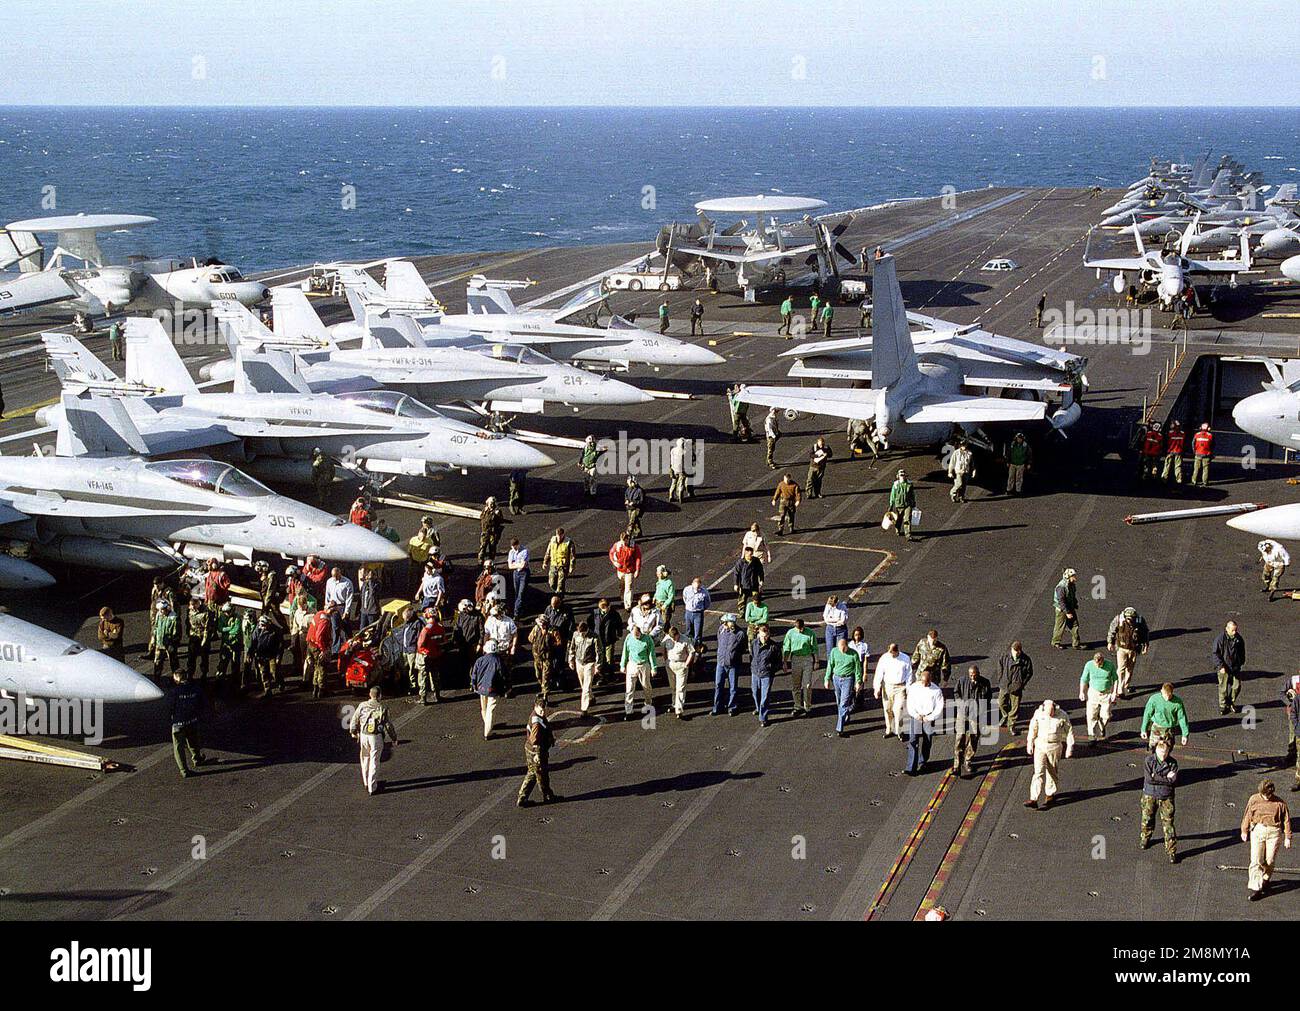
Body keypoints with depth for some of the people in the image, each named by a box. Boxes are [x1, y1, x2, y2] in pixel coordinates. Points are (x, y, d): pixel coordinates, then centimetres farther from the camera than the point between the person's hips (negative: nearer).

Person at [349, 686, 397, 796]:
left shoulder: (362, 706, 0)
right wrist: (394, 737, 7)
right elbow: (389, 725, -6)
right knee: (374, 762, 3)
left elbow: (354, 720, 10)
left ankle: (366, 783, 34)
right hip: (376, 737, -3)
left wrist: (354, 732, 28)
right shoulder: (382, 708, -9)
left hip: (363, 735, 3)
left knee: (365, 759, 20)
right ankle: (372, 788, 6)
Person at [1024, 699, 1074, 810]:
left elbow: (1069, 731, -1)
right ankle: (1033, 799, -9)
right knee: (1038, 772, -6)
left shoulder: (1062, 715, -11)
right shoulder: (1038, 713, -6)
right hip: (1040, 745, 1)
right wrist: (1029, 744, 10)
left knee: (1053, 772, 10)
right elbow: (1032, 729, 6)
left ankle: (1050, 795, 29)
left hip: (1054, 747, -1)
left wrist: (1070, 747, -2)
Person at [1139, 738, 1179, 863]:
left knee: (1168, 823, -3)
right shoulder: (1149, 760, -9)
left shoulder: (1173, 762, -6)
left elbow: (1174, 781, -16)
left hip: (1166, 797, -1)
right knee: (1147, 819, 15)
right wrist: (1166, 778, -16)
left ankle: (1171, 851, 2)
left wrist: (1157, 777, -17)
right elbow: (1149, 778, -19)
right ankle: (1144, 839, 44)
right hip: (1150, 795, 1)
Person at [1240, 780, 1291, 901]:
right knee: (1256, 860, -7)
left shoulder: (1280, 803, -2)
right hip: (1258, 830, 0)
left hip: (1274, 833, 0)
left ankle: (1265, 879, 33)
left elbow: (1286, 820, 4)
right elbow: (1247, 815, 11)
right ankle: (1255, 888, -5)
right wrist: (1244, 831, 15)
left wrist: (1287, 838, 4)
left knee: (1269, 860, 4)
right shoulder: (1254, 799, 1)